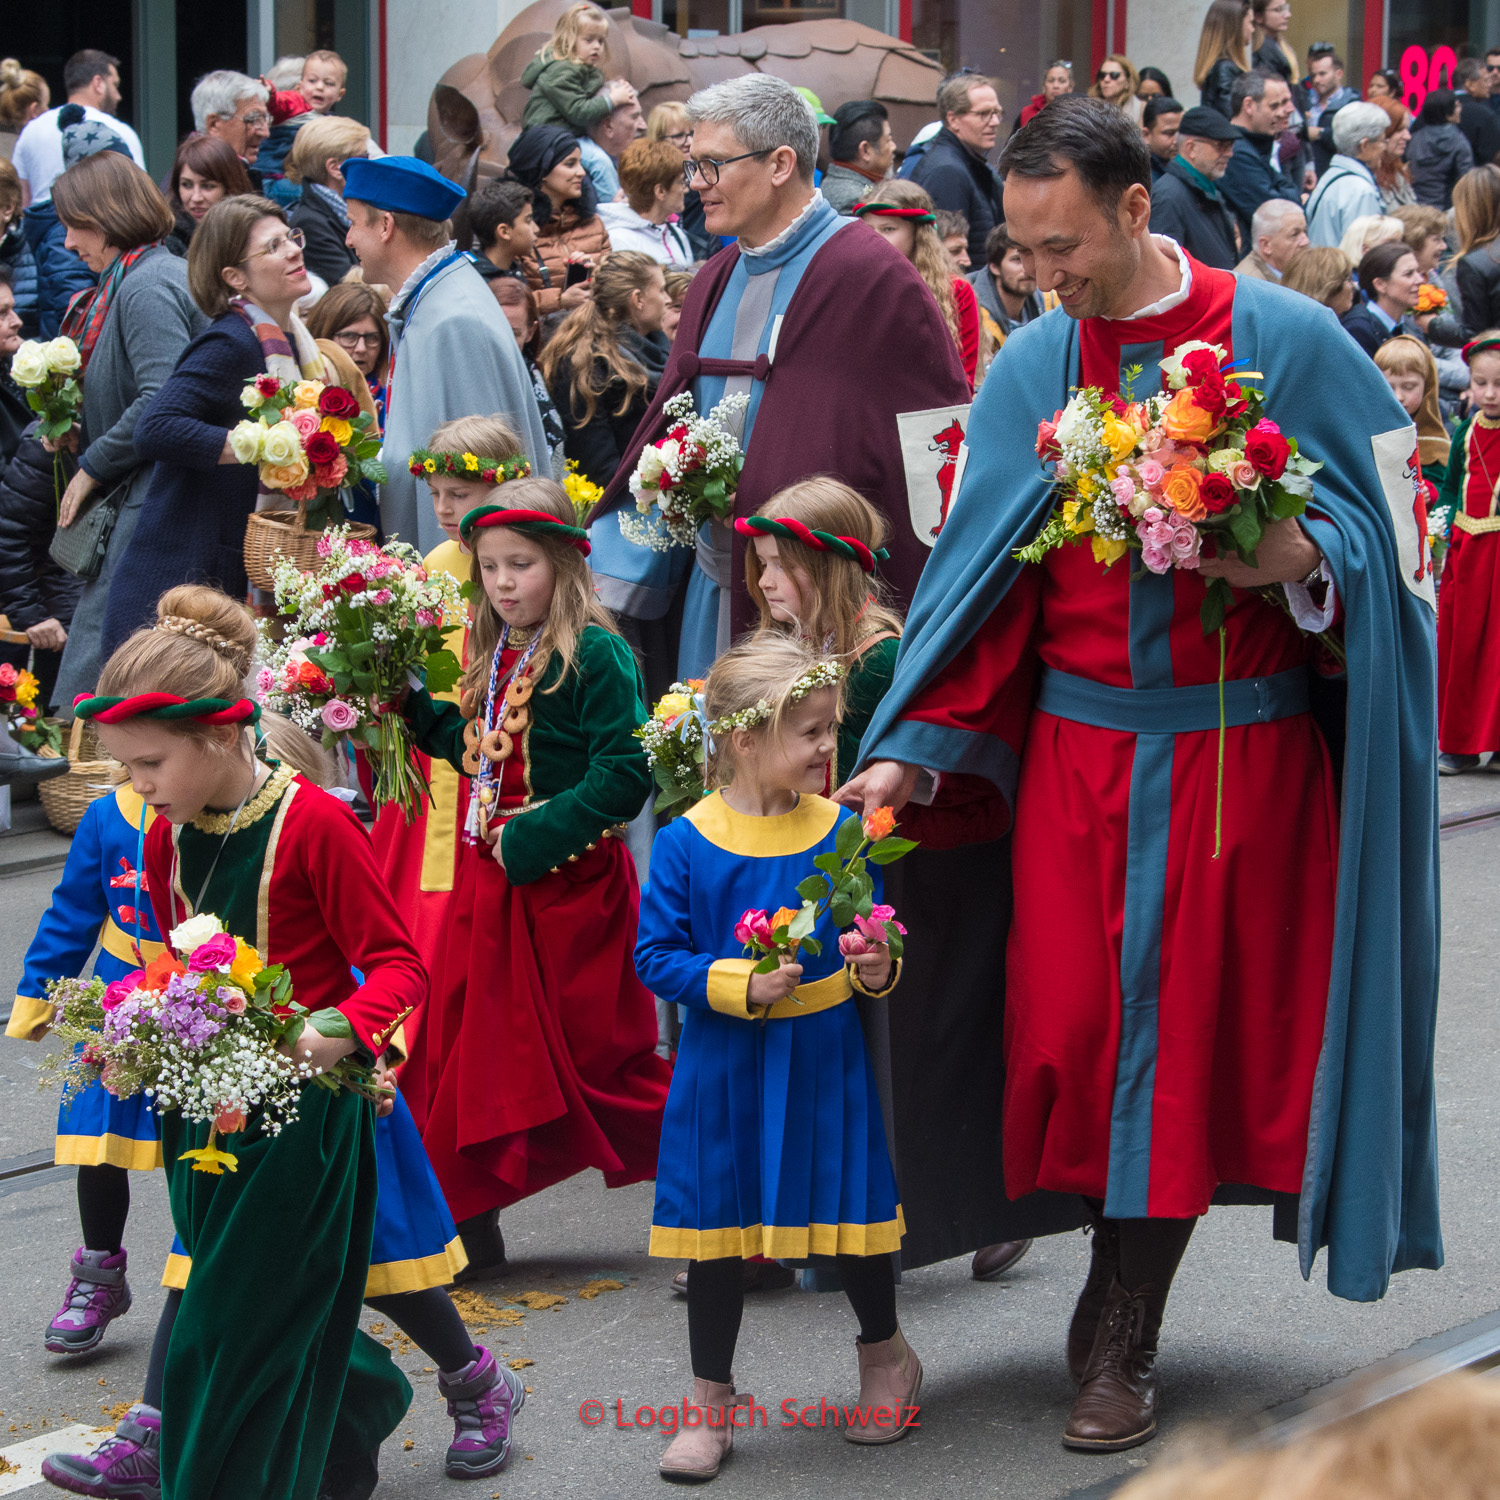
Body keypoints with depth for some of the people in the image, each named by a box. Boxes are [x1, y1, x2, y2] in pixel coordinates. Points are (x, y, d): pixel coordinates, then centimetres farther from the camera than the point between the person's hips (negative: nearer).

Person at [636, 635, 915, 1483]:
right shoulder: (686, 844, -9)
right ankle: (713, 1399, 21)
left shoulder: (842, 831, -3)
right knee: (717, 1228, 7)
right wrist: (740, 987, -18)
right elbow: (656, 956, -7)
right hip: (725, 1068, -1)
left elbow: (875, 941, 6)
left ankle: (887, 1356, 35)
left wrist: (877, 968, -16)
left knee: (850, 1208, 9)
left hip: (825, 1062, 1)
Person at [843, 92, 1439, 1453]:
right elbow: (974, 578, 3)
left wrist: (1296, 553, -21)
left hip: (1236, 747, -2)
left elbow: (1386, 510, 0)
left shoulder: (1282, 340, -6)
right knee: (1069, 1020, 0)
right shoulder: (1030, 369, 2)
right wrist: (905, 753, -4)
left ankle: (1123, 1342, 15)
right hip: (1075, 743, 2)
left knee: (1185, 1024, 3)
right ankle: (1123, 1291, 22)